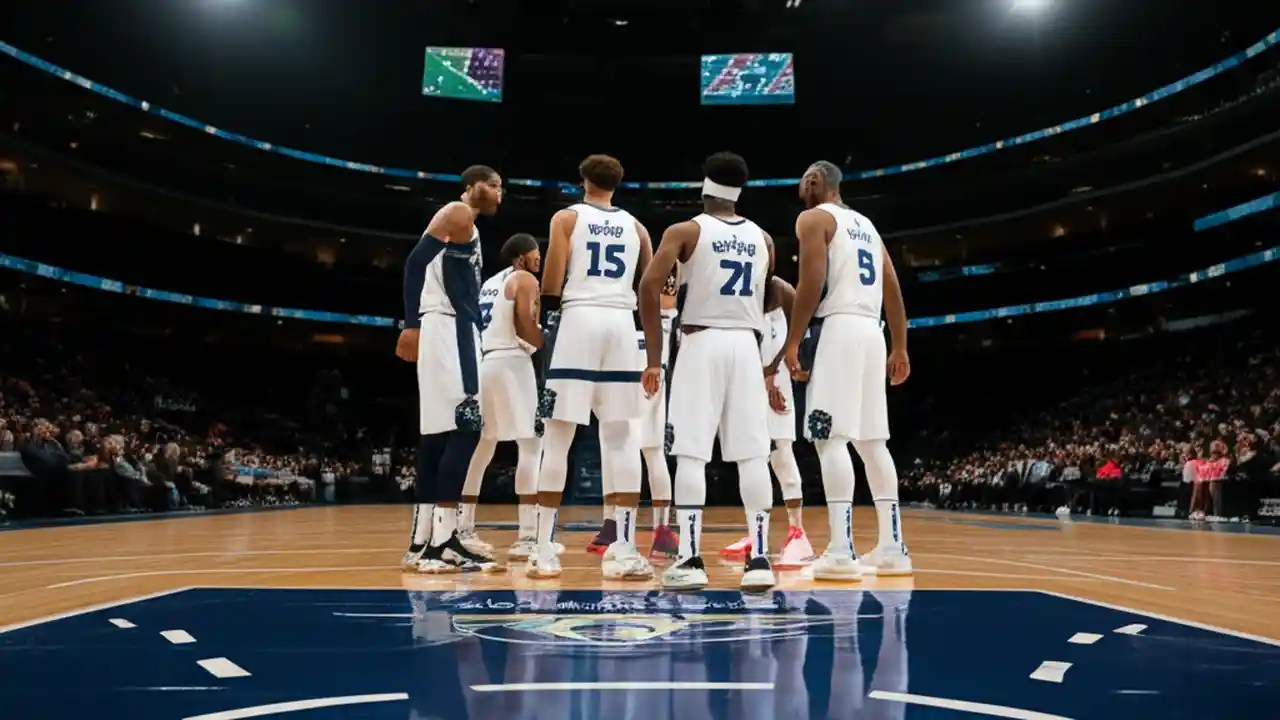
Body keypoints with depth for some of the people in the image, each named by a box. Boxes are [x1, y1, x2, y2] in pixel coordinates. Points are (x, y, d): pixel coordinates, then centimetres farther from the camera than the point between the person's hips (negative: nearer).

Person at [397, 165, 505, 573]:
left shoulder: (465, 225, 26)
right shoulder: (458, 214, -3)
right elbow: (415, 262, -15)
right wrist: (412, 325, -22)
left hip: (455, 331, 10)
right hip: (449, 330, -10)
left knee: (438, 433, 7)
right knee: (465, 429, -15)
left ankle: (422, 541, 10)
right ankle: (441, 542, -15)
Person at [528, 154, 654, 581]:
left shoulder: (566, 217, 8)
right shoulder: (635, 226, 17)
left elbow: (552, 284, -3)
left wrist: (549, 316, 8)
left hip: (579, 320, -2)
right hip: (621, 323, 3)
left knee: (557, 439, 0)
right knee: (621, 438, 5)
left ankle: (545, 552, 1)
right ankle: (625, 551, 1)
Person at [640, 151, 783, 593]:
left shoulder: (686, 231, 1)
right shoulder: (763, 239, 13)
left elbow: (649, 286, -11)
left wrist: (654, 358, -7)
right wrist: (772, 369, 18)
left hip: (702, 344, -3)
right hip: (747, 345, 3)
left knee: (690, 454, -2)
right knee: (753, 455, 2)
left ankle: (690, 560, -5)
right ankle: (759, 559, 1)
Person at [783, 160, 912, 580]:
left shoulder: (813, 218, 1)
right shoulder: (866, 224, 24)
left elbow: (812, 282, -13)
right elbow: (893, 290, 19)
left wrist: (792, 342, -11)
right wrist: (900, 347, 19)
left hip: (837, 328, -8)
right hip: (870, 330, 8)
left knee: (830, 438, -10)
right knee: (871, 440, 10)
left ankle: (841, 552, -16)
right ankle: (892, 548, 12)